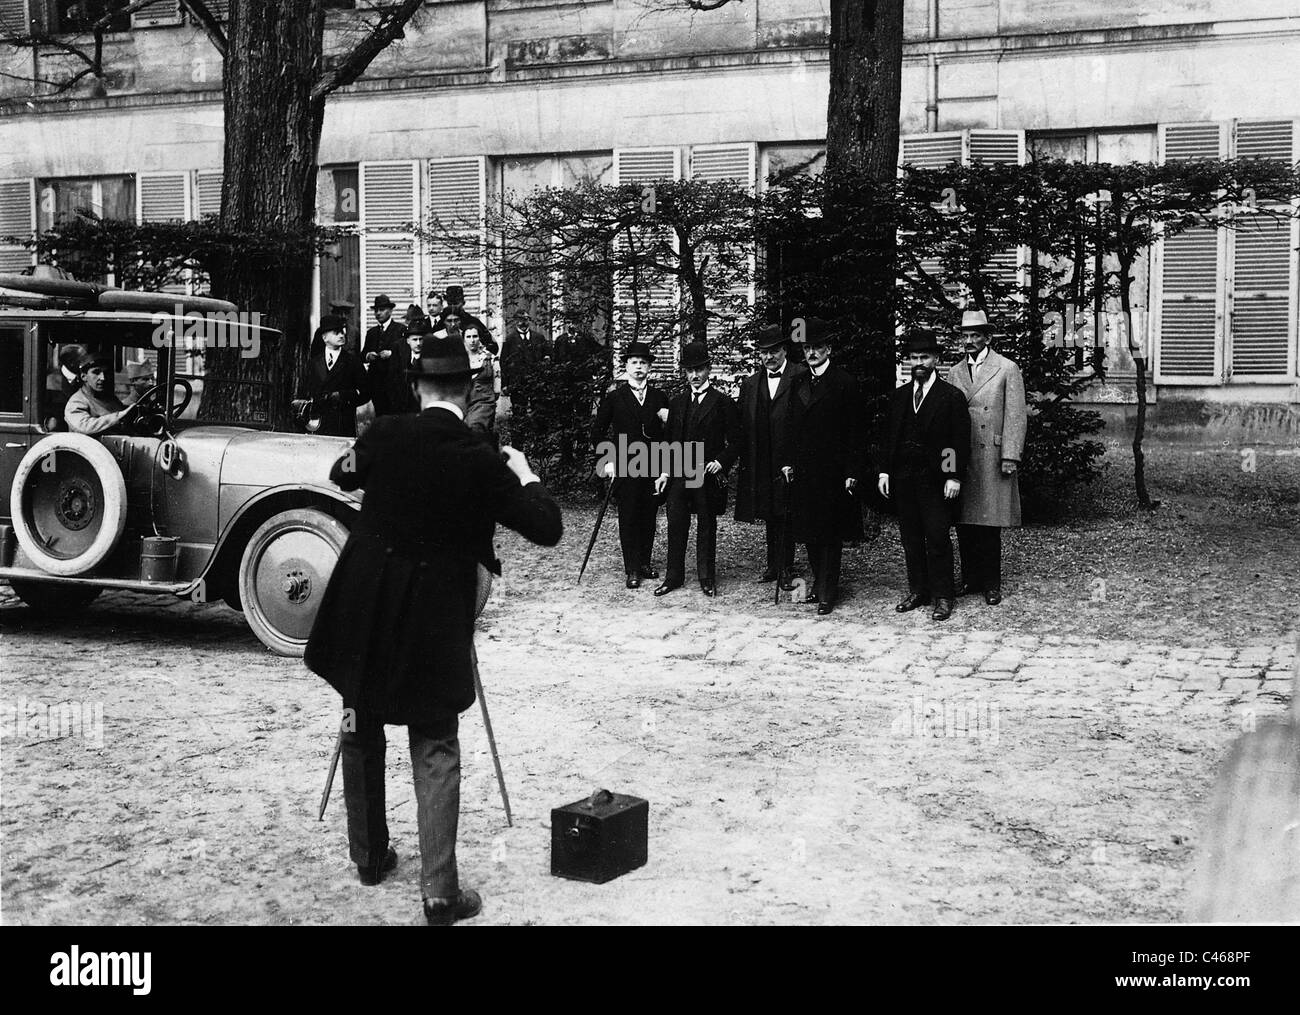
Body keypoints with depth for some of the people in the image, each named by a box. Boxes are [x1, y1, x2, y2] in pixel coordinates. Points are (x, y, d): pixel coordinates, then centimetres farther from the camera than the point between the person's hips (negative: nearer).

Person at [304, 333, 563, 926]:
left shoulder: (385, 436, -3)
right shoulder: (480, 462, -12)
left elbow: (342, 476, 18)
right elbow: (547, 529, -8)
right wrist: (524, 473, 6)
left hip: (364, 611, 3)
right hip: (433, 622, -3)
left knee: (362, 731, 19)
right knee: (436, 749, 4)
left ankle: (369, 857, 31)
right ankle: (440, 889, -3)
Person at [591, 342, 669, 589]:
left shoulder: (660, 398, 10)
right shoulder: (614, 398, 4)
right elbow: (597, 433, 6)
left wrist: (668, 420, -8)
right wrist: (607, 461, -2)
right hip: (625, 468, -2)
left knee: (649, 517, 7)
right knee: (628, 518, -1)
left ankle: (644, 562, 20)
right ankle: (632, 570, 3)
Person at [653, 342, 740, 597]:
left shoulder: (723, 402, -1)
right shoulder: (677, 403, 13)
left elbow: (735, 441, -1)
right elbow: (670, 441, 16)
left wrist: (722, 461, -15)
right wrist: (664, 472, 7)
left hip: (708, 475, -4)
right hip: (679, 473, 4)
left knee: (707, 527, 5)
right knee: (676, 526, 3)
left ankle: (707, 579, 14)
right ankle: (674, 577, 12)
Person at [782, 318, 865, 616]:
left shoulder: (845, 383, -6)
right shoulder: (799, 383, 12)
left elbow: (855, 431, -7)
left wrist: (852, 471, -11)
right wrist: (788, 462, 8)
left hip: (832, 471, -6)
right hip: (803, 470, 6)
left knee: (830, 533, 0)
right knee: (808, 533, 10)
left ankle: (827, 593, 6)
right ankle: (819, 584, 23)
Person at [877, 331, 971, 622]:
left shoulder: (952, 396, -2)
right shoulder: (898, 396, 13)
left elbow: (961, 442, -5)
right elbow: (889, 437, 15)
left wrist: (955, 477, -12)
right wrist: (884, 470, 6)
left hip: (935, 479, -5)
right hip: (902, 478, 5)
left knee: (937, 539, -4)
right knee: (910, 539, 9)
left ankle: (942, 597, 4)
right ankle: (917, 591, 18)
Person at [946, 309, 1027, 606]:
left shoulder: (1007, 369, 0)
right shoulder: (955, 373, 13)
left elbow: (1016, 416, -3)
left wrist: (1010, 457, -10)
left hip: (992, 457, -4)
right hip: (960, 457, 4)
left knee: (990, 523, -1)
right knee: (964, 522, 6)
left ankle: (991, 583, 8)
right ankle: (970, 578, 18)